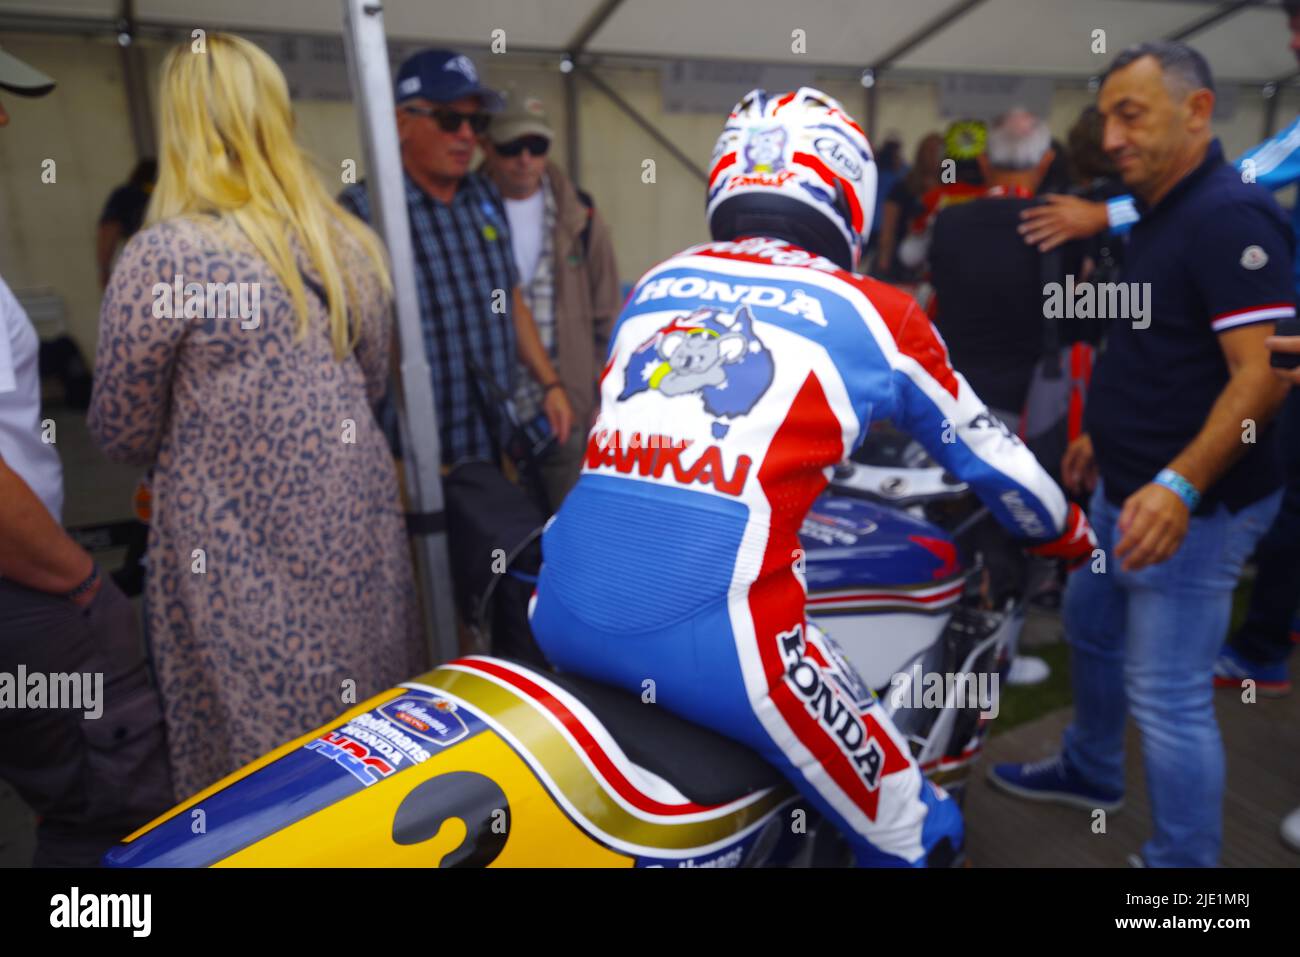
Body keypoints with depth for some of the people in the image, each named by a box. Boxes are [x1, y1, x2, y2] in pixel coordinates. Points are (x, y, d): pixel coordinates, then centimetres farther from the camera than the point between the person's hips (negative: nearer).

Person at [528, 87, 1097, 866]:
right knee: (919, 834, 14)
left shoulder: (653, 286, 19)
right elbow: (992, 458, 18)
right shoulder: (872, 312, 7)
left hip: (559, 610, 6)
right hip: (711, 626, -5)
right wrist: (1074, 537, 39)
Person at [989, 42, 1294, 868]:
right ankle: (1090, 770, 47)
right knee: (1093, 628, 24)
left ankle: (1183, 859, 17)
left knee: (1168, 696, -3)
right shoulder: (1161, 212, 12)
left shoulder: (1229, 216, -18)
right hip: (1129, 486, 10)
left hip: (1192, 506, -10)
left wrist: (1180, 485, -35)